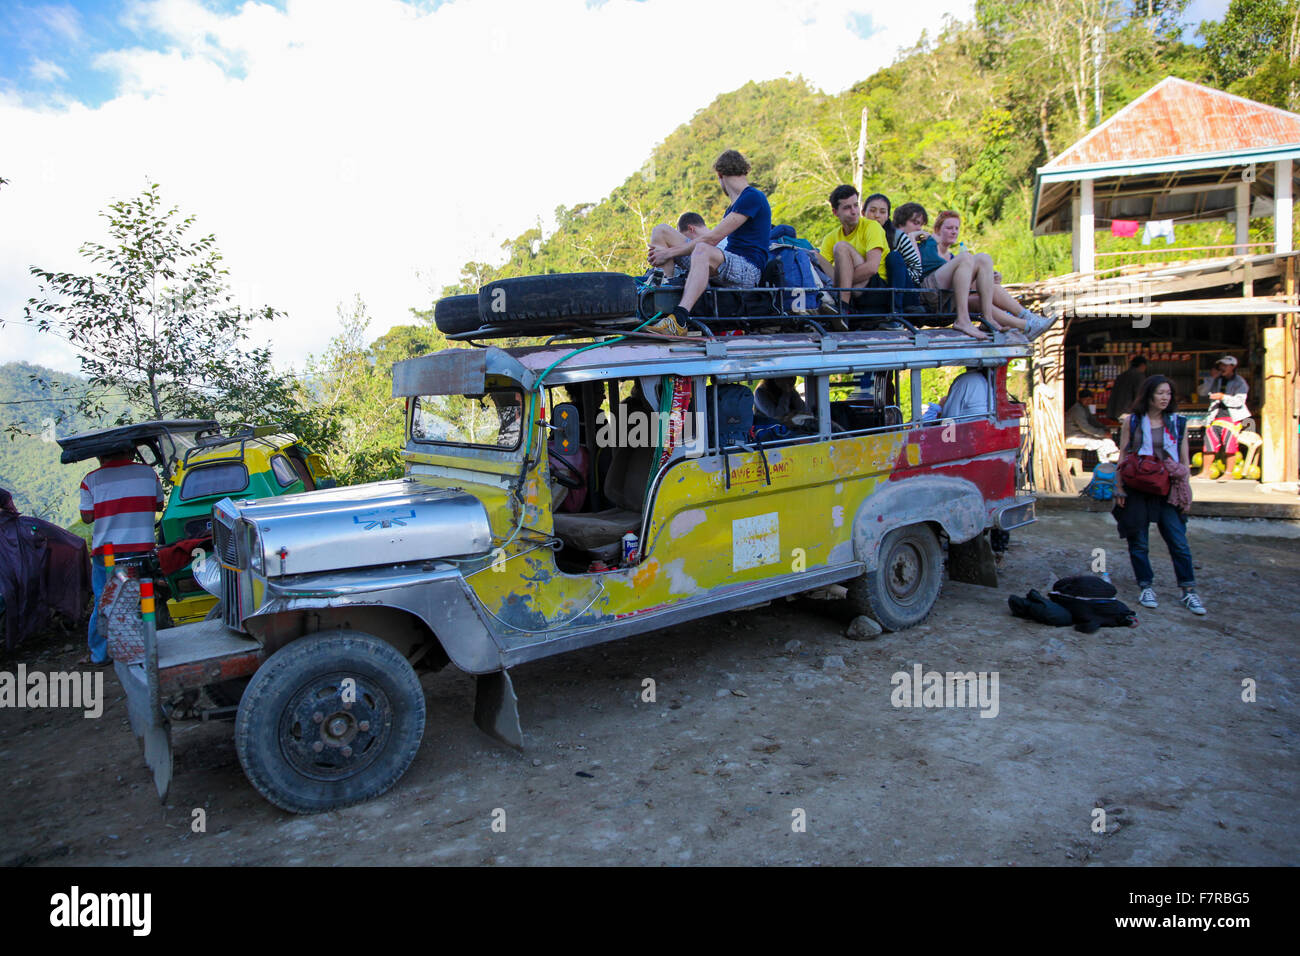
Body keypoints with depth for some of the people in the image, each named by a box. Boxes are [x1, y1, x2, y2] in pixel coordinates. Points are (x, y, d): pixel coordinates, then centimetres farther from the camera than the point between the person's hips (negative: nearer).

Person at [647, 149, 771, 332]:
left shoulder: (752, 197, -7)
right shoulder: (735, 204, 24)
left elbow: (712, 238, -13)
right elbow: (712, 237, 21)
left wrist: (671, 252, -9)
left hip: (748, 269, -9)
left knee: (702, 250, -43)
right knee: (661, 231, 5)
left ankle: (678, 321, -58)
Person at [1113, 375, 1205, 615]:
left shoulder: (1178, 423, 6)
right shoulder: (1131, 421, 3)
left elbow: (1184, 460, 9)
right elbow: (1122, 457, 4)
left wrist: (1185, 492, 6)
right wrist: (1119, 488, -1)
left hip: (1168, 490, 1)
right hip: (1136, 490, -1)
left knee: (1179, 541, -2)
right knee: (1138, 542, 4)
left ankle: (1188, 591, 8)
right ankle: (1146, 587, 17)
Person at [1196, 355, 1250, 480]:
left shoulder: (1239, 382, 3)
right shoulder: (1218, 381, 17)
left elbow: (1239, 401, -8)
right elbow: (1201, 391, 10)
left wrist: (1223, 397, -20)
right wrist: (1213, 378, 1)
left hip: (1233, 416, -4)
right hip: (1217, 416, 5)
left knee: (1229, 442, -16)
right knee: (1210, 441, -3)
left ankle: (1228, 473, -12)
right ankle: (1205, 472, 3)